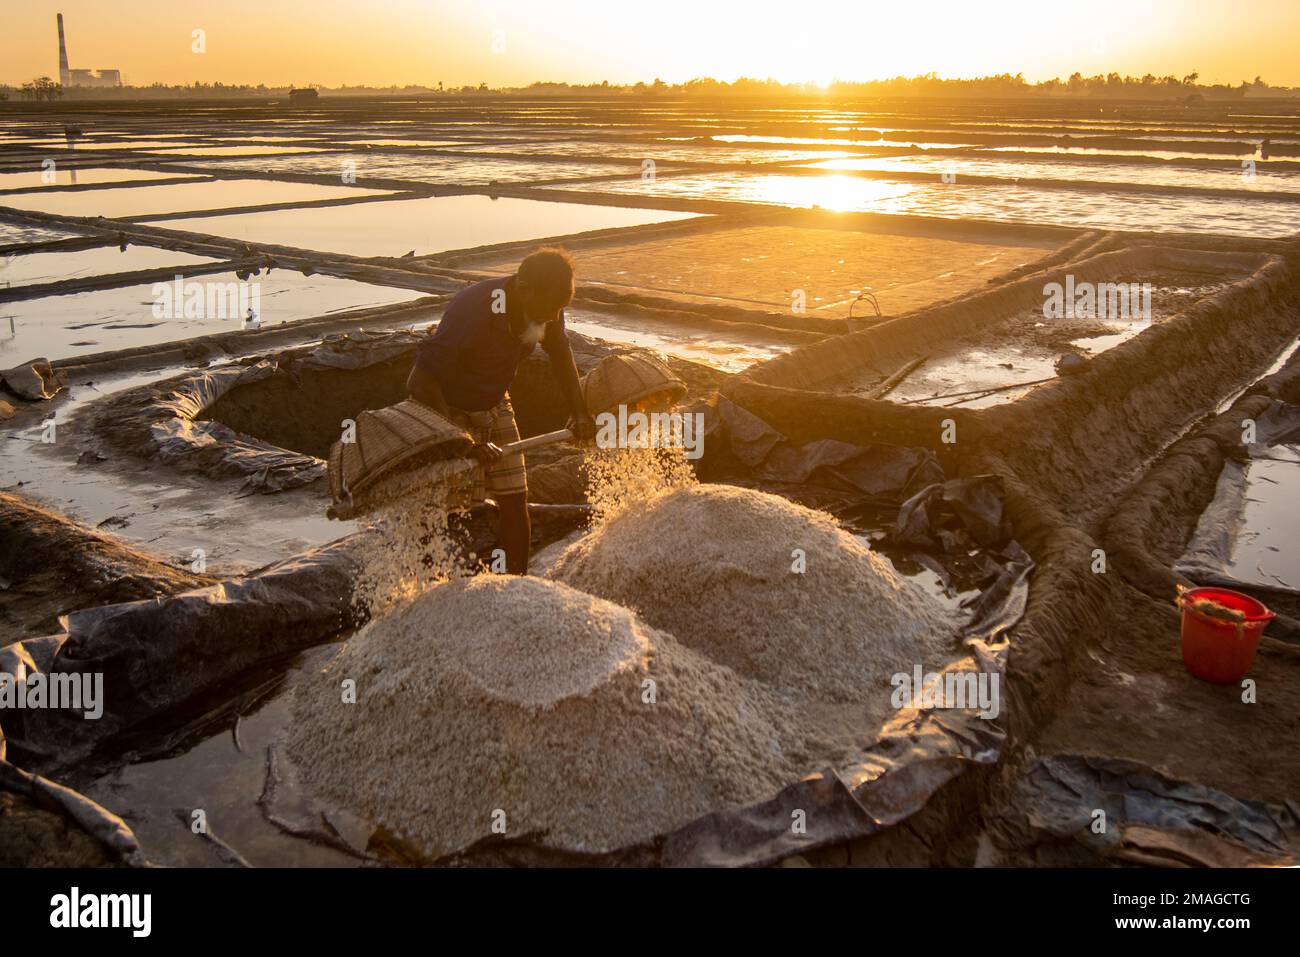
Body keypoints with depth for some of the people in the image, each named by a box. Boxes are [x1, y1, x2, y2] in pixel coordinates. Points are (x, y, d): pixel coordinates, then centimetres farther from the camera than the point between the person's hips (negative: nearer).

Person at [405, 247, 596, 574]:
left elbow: (560, 354, 7)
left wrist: (579, 412, 0)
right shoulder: (472, 310, -35)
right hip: (449, 411, -6)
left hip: (494, 406, 6)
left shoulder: (547, 310, -16)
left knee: (515, 500, 3)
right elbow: (423, 383, -32)